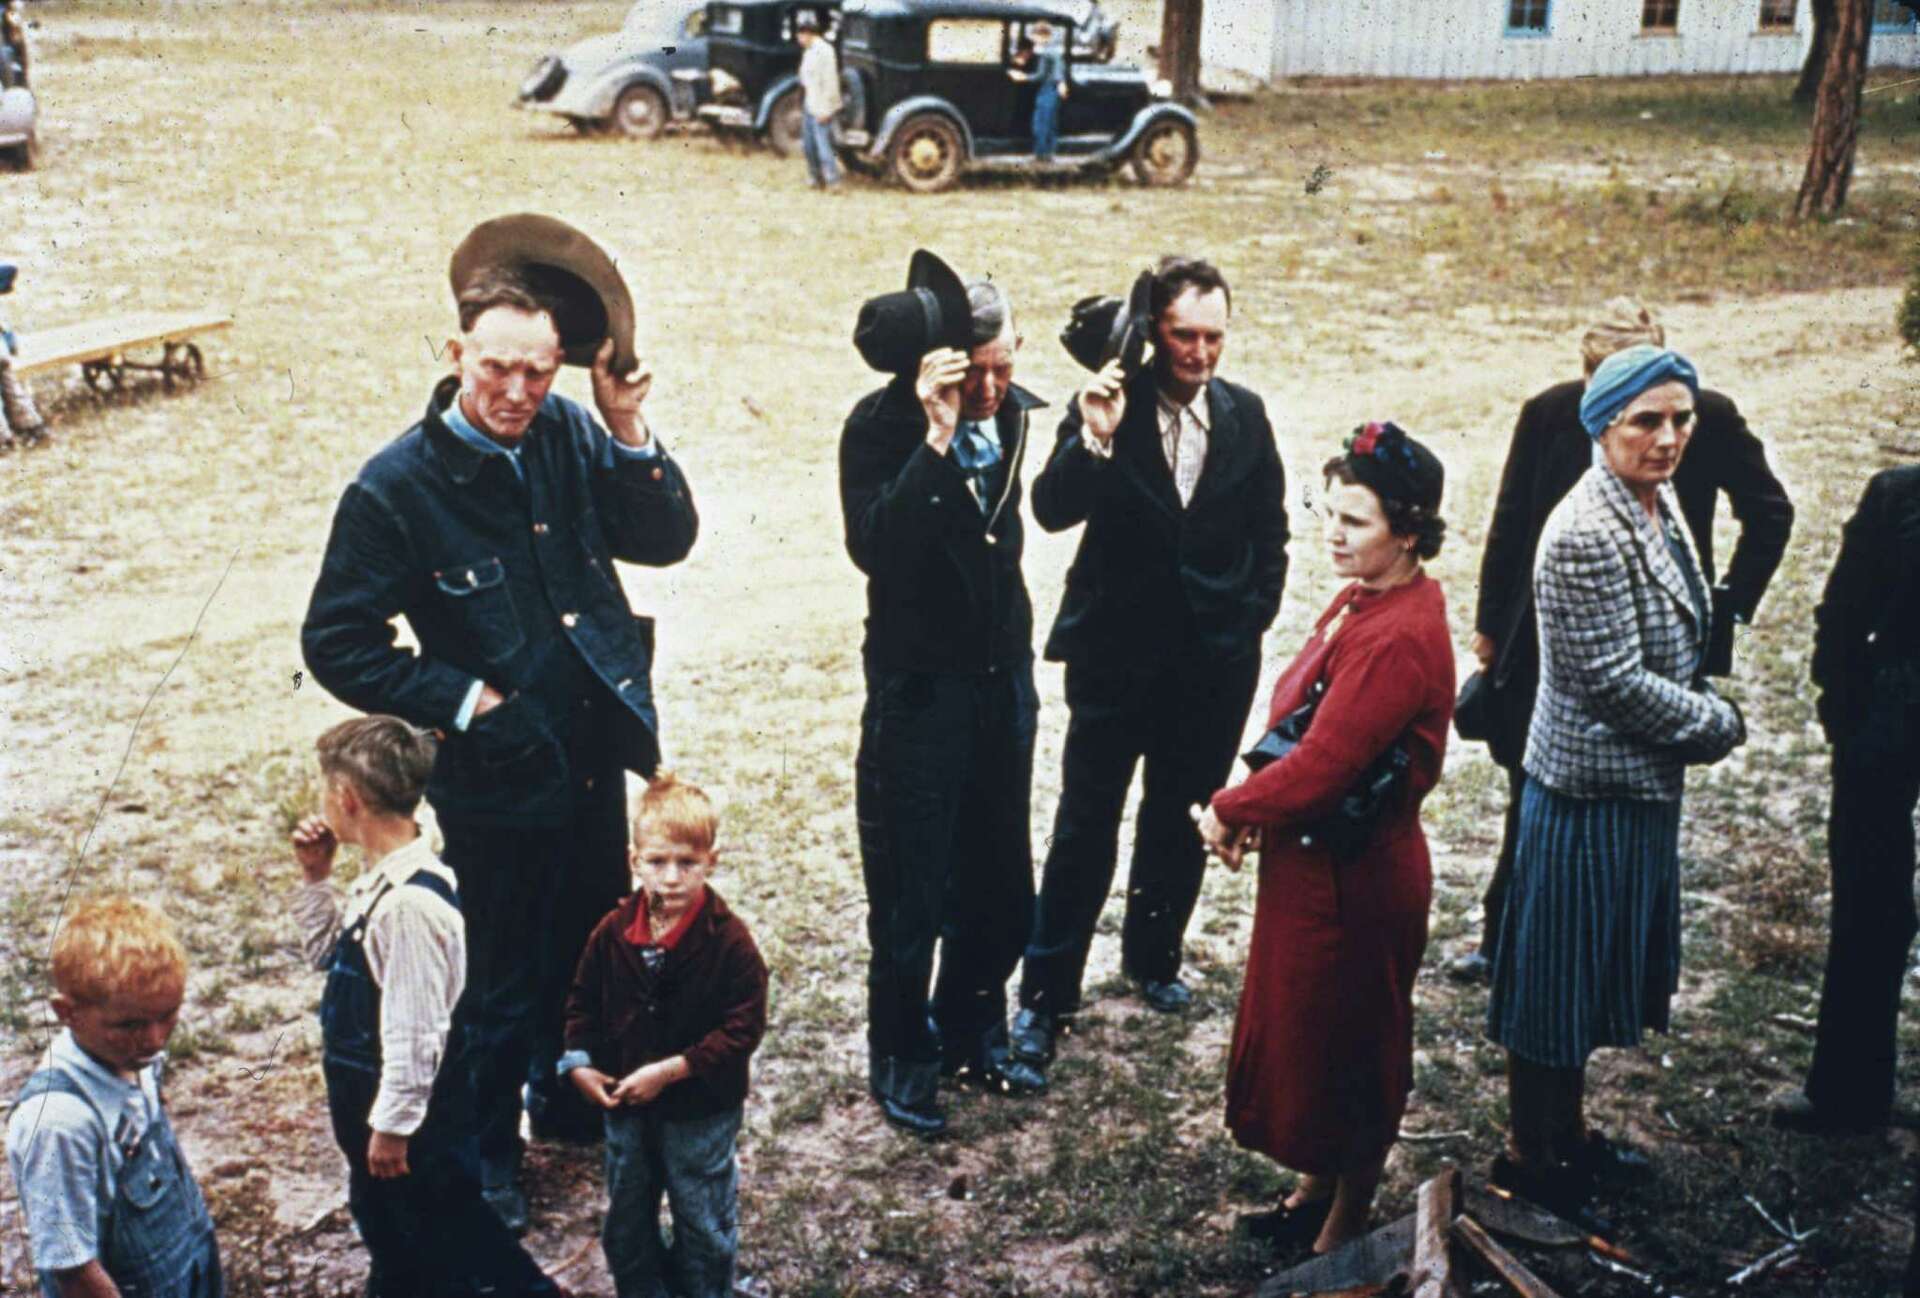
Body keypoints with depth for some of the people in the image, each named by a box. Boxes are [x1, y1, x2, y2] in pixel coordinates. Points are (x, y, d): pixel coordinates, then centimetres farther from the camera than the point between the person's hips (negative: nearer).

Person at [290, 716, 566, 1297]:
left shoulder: (410, 903, -30)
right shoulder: (377, 883, 0)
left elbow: (415, 1032, -27)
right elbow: (323, 951, 17)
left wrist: (393, 1125, -19)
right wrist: (315, 879, 4)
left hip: (415, 1114, -9)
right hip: (371, 1101, 9)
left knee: (441, 1237, 8)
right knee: (382, 1221, 27)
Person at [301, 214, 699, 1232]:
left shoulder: (567, 436, -5)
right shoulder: (394, 489, -17)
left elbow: (666, 538, -4)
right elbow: (336, 645, -13)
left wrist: (630, 433, -17)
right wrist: (461, 701, -17)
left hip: (597, 761, 5)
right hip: (498, 782, -5)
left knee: (594, 951, 24)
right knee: (504, 985, 11)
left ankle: (571, 1100, 50)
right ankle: (485, 1161, 36)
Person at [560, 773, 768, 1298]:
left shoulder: (729, 940, -21)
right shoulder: (613, 931, -8)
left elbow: (744, 1027, -21)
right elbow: (583, 1000, 5)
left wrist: (671, 1070, -23)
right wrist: (579, 1063, -8)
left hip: (701, 1111, -4)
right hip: (625, 1104, 4)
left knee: (703, 1225, 14)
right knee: (626, 1221, 21)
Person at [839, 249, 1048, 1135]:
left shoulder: (1011, 413, 0)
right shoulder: (882, 424, -16)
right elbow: (873, 545, -31)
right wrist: (937, 437, -35)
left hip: (1003, 676, 6)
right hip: (920, 687, -6)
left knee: (998, 884, 15)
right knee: (912, 893, 4)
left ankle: (972, 1036, 35)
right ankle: (901, 1062, 23)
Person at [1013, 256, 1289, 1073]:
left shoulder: (1245, 415, 2)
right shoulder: (1107, 405, -9)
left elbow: (1270, 533, 10)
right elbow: (1052, 510, -20)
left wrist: (1253, 618, 4)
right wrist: (1094, 438, -33)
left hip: (1215, 659, 4)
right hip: (1116, 652, -3)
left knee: (1179, 820, 16)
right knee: (1086, 825, -1)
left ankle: (1153, 957, 35)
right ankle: (1046, 991, 9)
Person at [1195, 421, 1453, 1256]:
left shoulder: (1400, 637, -27)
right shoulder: (1362, 599, 4)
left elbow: (1321, 764, -28)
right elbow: (1301, 718, 6)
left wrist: (1229, 810, -14)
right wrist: (1256, 807, -9)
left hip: (1352, 875, -9)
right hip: (1311, 857, 9)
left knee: (1343, 1042, 9)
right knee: (1301, 1026, 22)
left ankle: (1343, 1232, 29)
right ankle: (1316, 1187, 43)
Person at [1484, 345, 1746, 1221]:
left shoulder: (1660, 504, 6)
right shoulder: (1587, 535, -24)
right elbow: (1616, 682, -23)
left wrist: (1699, 716, 5)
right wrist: (1719, 724, -11)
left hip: (1643, 786, 10)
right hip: (1591, 790, -10)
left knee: (1600, 972, 21)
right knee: (1559, 980, 5)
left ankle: (1567, 1129, 38)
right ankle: (1526, 1156, 22)